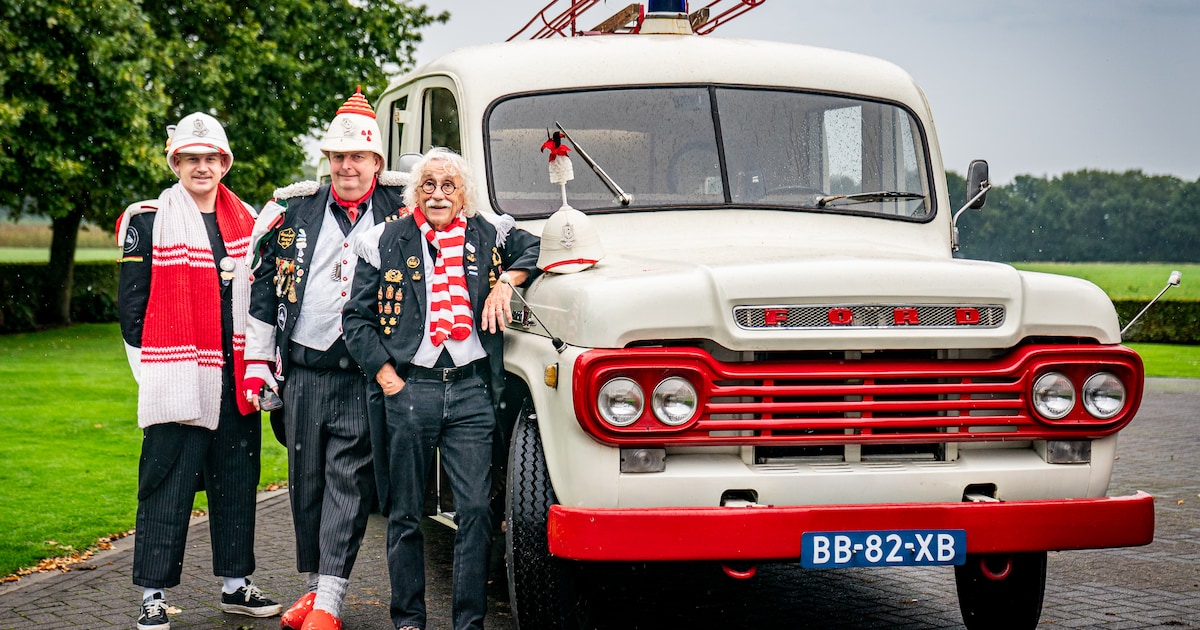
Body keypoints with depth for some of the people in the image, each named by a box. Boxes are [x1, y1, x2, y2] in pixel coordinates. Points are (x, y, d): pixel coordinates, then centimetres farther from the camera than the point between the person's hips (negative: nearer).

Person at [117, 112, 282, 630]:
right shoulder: (148, 221, -2)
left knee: (237, 483, 11)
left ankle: (236, 585, 22)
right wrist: (152, 370, -3)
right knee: (167, 485, -4)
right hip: (178, 381, -5)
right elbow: (132, 304, -1)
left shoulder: (247, 221, 12)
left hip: (236, 381, 5)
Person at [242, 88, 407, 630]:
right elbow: (264, 290, 12)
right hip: (303, 372, 4)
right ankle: (314, 586, 24)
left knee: (348, 483, -7)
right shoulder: (294, 212, 9)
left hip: (366, 376, -3)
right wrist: (256, 362, 9)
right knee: (305, 482, 10)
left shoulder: (402, 210, 1)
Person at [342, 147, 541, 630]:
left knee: (475, 510, -6)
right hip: (408, 390, 0)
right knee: (405, 514, 6)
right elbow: (356, 318, 6)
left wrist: (505, 283, -5)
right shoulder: (385, 243, 7)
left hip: (471, 390, 0)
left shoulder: (489, 236, 9)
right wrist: (386, 378, -3)